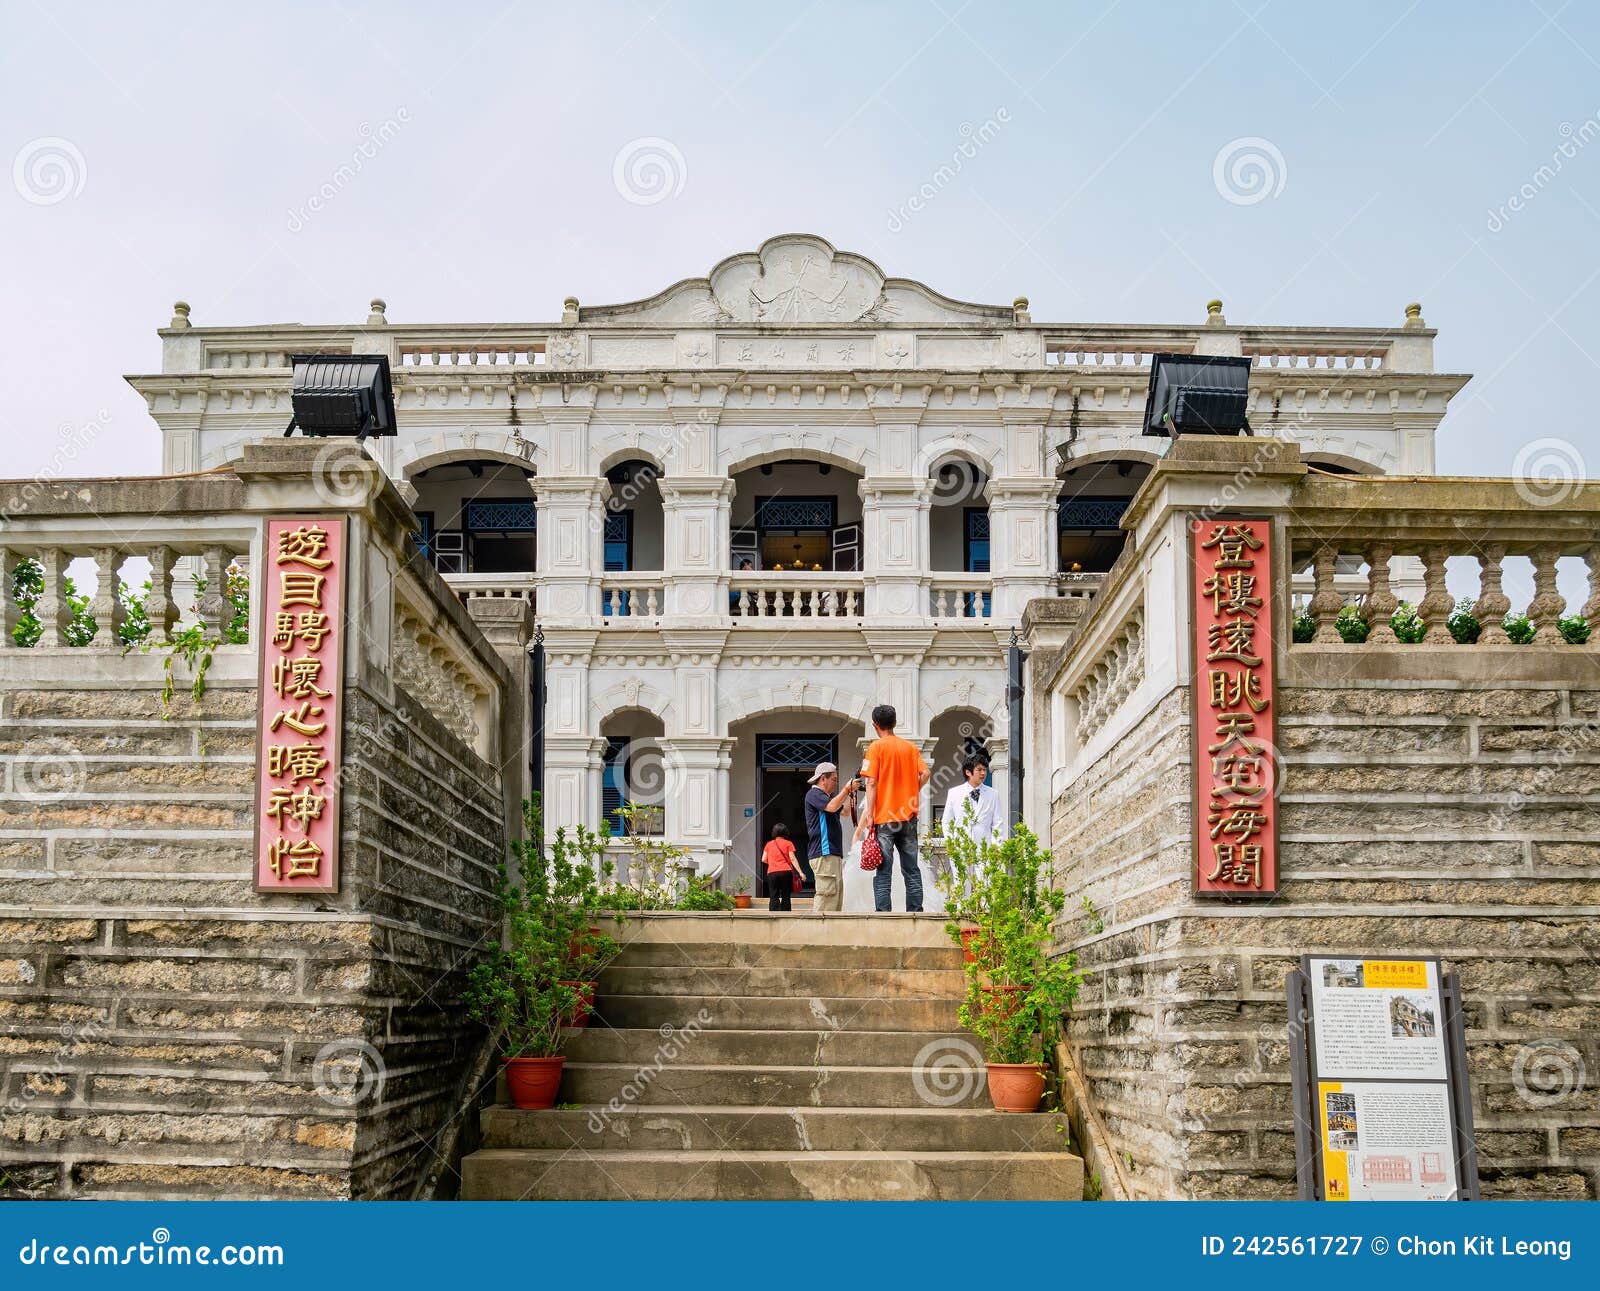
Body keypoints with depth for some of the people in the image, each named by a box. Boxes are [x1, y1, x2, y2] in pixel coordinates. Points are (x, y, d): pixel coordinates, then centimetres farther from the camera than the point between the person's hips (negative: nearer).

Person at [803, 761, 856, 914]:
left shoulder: (829, 796, 25)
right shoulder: (814, 794, -5)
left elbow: (846, 811, 28)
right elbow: (831, 807, -21)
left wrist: (851, 794, 16)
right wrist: (846, 789, -13)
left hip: (834, 853, 10)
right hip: (823, 853, -10)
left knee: (838, 893, 7)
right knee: (828, 893, -17)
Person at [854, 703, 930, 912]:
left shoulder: (876, 747, -3)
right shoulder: (911, 747, 10)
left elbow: (871, 782, -9)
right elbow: (924, 774, 1)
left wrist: (869, 812, -9)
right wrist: (910, 795, 13)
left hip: (884, 817, -4)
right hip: (908, 817, 4)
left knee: (883, 871, -4)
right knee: (911, 869, 8)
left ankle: (882, 913, -9)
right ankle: (915, 912, 6)